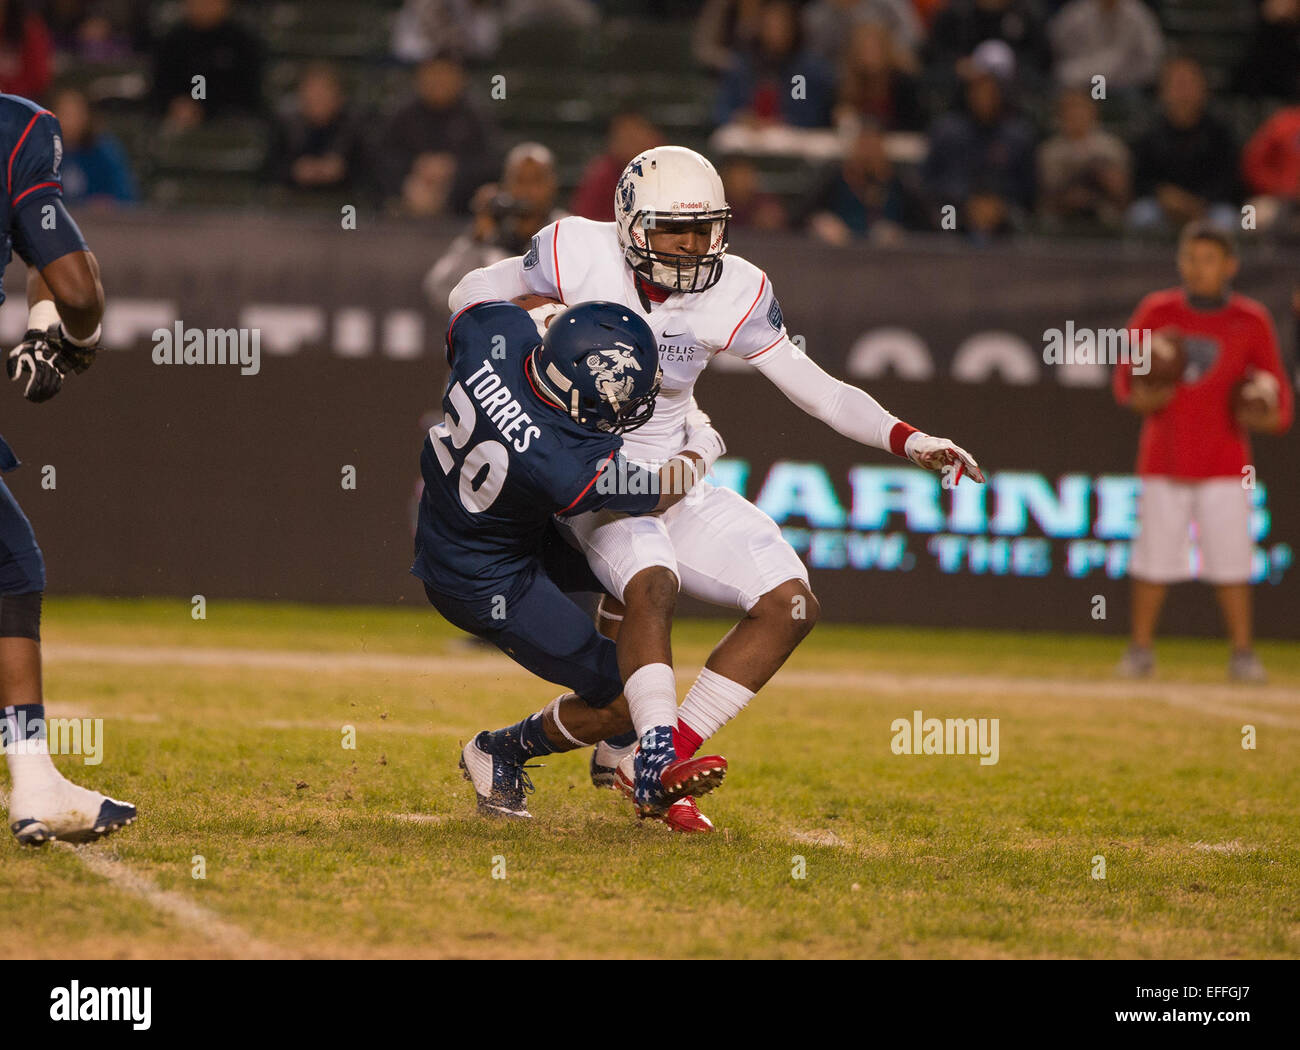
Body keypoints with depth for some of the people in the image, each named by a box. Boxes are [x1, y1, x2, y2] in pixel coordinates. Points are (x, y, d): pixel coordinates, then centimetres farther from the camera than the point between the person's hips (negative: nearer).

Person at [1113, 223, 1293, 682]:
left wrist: (1270, 418, -14)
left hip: (1224, 463, -1)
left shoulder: (1252, 321, 1)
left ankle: (1242, 652, 6)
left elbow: (1276, 386, 7)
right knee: (1153, 556, 1)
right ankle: (1140, 649, 12)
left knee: (1231, 559, -4)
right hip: (1164, 457, 1)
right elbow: (1125, 377, 6)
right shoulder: (1155, 312, 2)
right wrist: (1140, 398, -16)